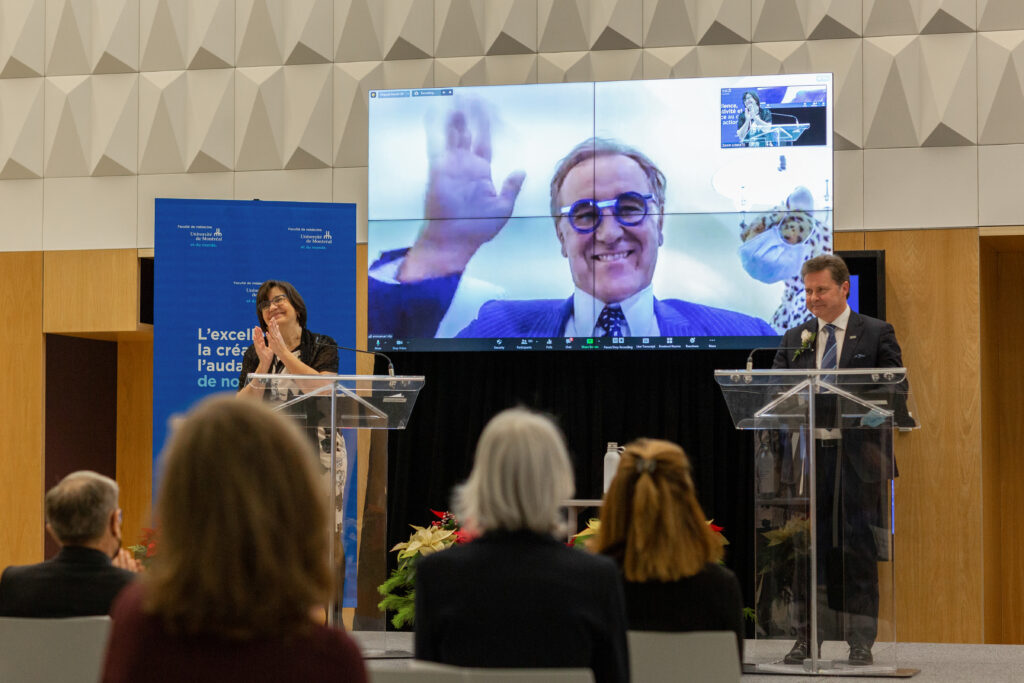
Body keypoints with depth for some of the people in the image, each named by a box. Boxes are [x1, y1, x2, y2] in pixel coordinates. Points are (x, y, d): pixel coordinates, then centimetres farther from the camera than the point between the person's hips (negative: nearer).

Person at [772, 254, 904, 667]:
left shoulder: (877, 334, 3)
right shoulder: (795, 340, 14)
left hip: (857, 458, -3)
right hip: (808, 456, 3)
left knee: (858, 551, -1)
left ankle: (861, 644, 5)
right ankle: (805, 639, 13)